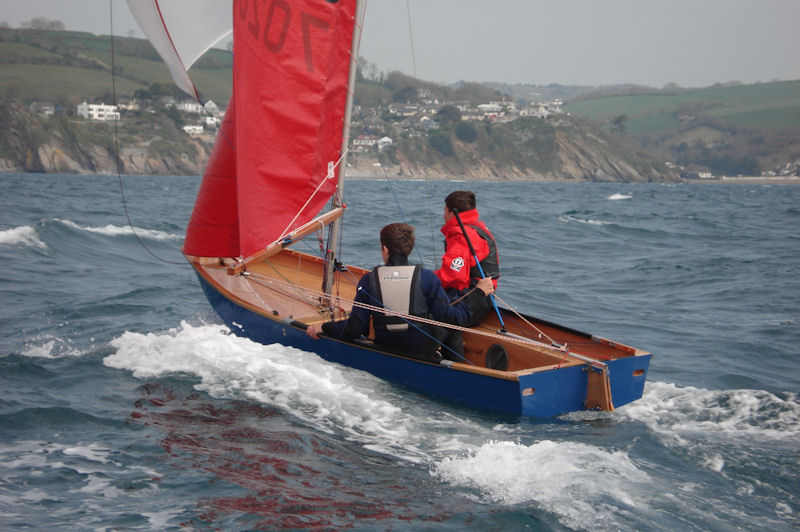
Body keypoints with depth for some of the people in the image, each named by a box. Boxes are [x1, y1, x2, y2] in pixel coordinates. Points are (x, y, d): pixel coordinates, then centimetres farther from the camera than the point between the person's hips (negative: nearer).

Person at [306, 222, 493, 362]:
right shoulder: (425, 277, -12)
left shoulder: (369, 281, -8)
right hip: (424, 355, -2)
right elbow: (451, 318, -10)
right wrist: (478, 293, 2)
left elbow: (354, 329, -8)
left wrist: (323, 327, 8)